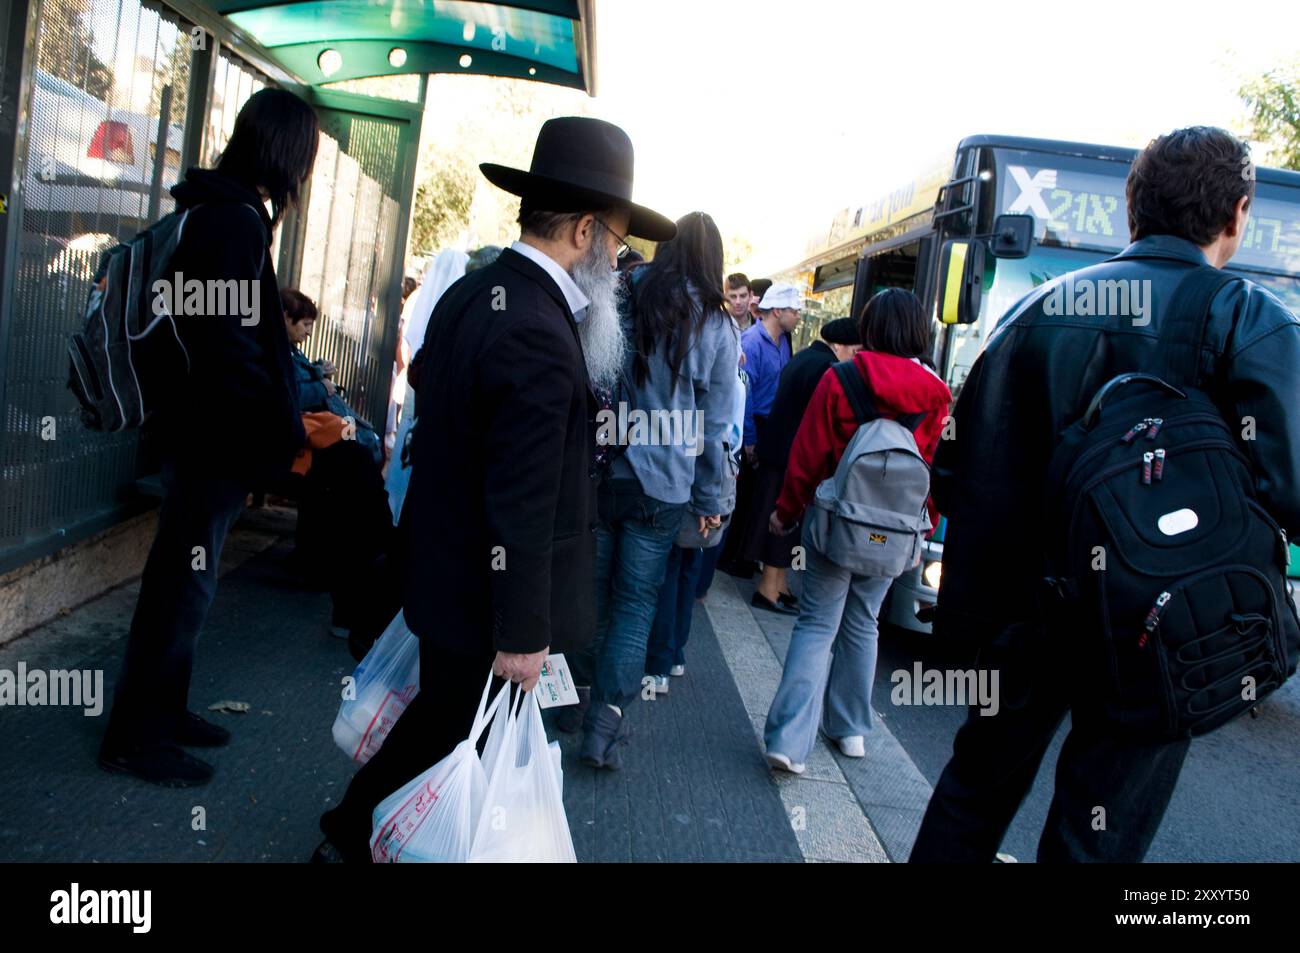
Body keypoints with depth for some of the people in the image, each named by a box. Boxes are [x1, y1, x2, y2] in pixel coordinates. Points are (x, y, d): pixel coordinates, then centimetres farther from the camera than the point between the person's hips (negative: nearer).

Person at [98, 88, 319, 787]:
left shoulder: (222, 210, 14)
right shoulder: (235, 219, -17)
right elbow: (231, 347, -24)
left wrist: (284, 422, 15)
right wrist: (287, 435, -17)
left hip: (208, 433, 10)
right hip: (213, 438, -10)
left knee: (184, 578, 18)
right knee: (182, 583, 1)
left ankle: (161, 710, 33)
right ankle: (133, 736, 16)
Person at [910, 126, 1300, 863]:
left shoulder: (1039, 307, 2)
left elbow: (968, 461, 0)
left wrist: (975, 606, 6)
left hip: (1029, 614, 4)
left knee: (980, 782, 22)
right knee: (1099, 835, 11)